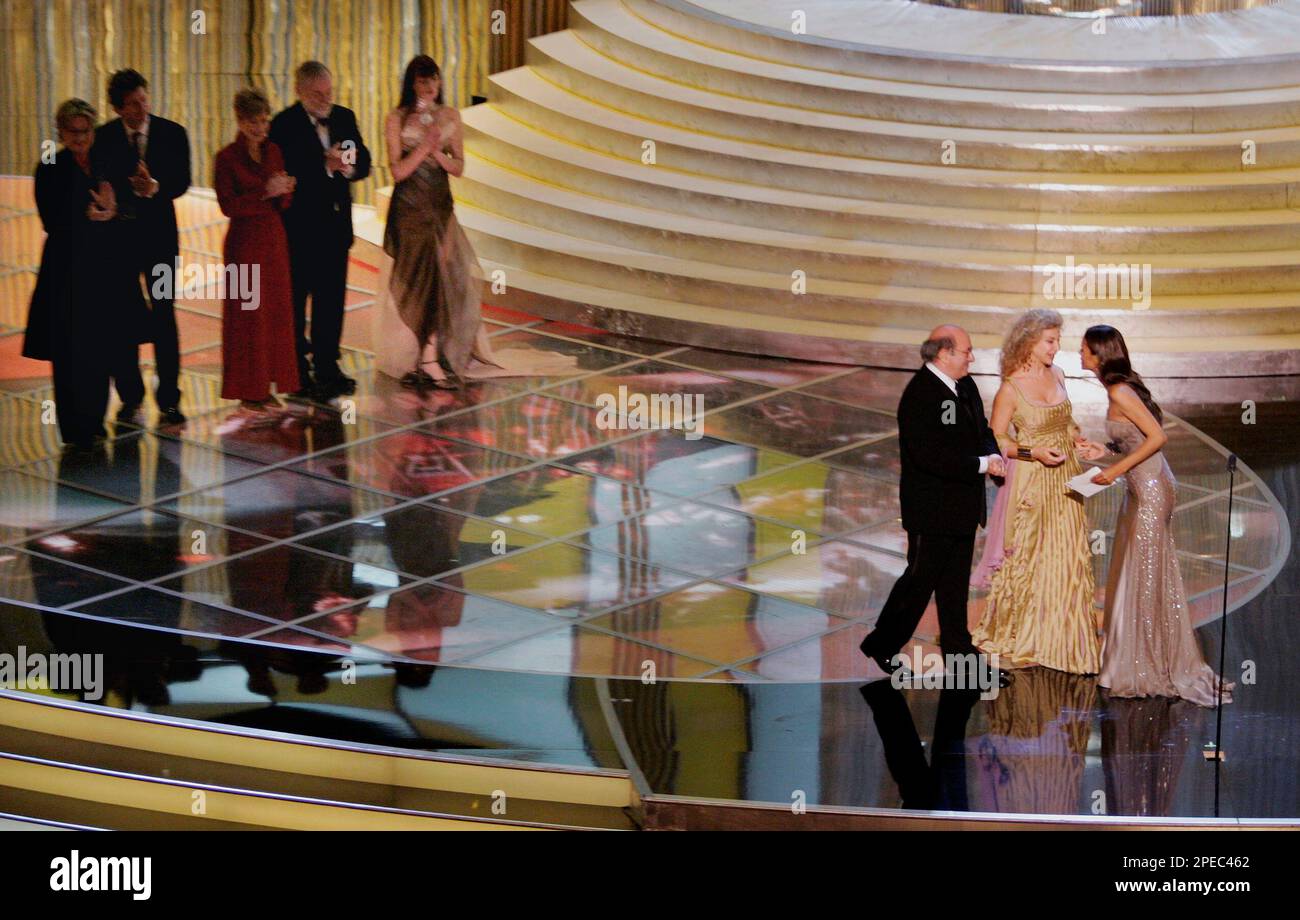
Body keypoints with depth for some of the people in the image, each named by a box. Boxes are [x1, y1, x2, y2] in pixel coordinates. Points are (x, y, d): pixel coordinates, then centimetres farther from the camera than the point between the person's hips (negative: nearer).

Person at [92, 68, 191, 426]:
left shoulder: (172, 133, -1)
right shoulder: (103, 138, -3)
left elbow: (181, 181, -7)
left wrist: (156, 188, -26)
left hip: (159, 234, 0)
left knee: (164, 315, -1)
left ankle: (169, 398, 3)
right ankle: (130, 397, 14)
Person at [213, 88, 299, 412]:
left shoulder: (273, 152, 8)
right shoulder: (227, 158, -8)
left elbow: (284, 203, 10)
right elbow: (228, 206, -14)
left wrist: (285, 190, -13)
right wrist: (264, 193, -23)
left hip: (274, 239, 6)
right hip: (245, 242, -6)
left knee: (277, 311, 6)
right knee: (247, 315, -1)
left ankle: (265, 387, 14)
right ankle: (248, 392, 5)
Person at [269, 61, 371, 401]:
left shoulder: (344, 118, 8)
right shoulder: (284, 125, -11)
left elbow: (364, 163, 7)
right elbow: (284, 172, -21)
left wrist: (350, 166, -15)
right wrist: (324, 165, -27)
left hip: (335, 225, 6)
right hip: (298, 228, -6)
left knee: (332, 300, 10)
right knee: (295, 301, 3)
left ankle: (327, 367, 19)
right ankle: (296, 374, 10)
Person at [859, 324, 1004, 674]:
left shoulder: (965, 385, 7)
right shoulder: (921, 393, -22)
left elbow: (981, 429, 20)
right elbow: (928, 455, -28)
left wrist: (992, 453, -3)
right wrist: (981, 464, -23)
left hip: (961, 506, 9)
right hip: (932, 508, -9)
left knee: (956, 580, 16)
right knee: (920, 579, 0)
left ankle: (957, 646, 26)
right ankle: (880, 646, 14)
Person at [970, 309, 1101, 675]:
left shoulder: (1056, 375, 4)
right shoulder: (1011, 389, -14)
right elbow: (996, 440, -10)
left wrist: (1076, 438, 0)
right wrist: (1035, 452, -20)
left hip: (1065, 478, 6)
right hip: (1033, 480, -6)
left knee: (1068, 555, 9)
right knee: (1028, 558, 3)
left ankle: (1063, 636, 21)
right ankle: (1021, 635, 19)